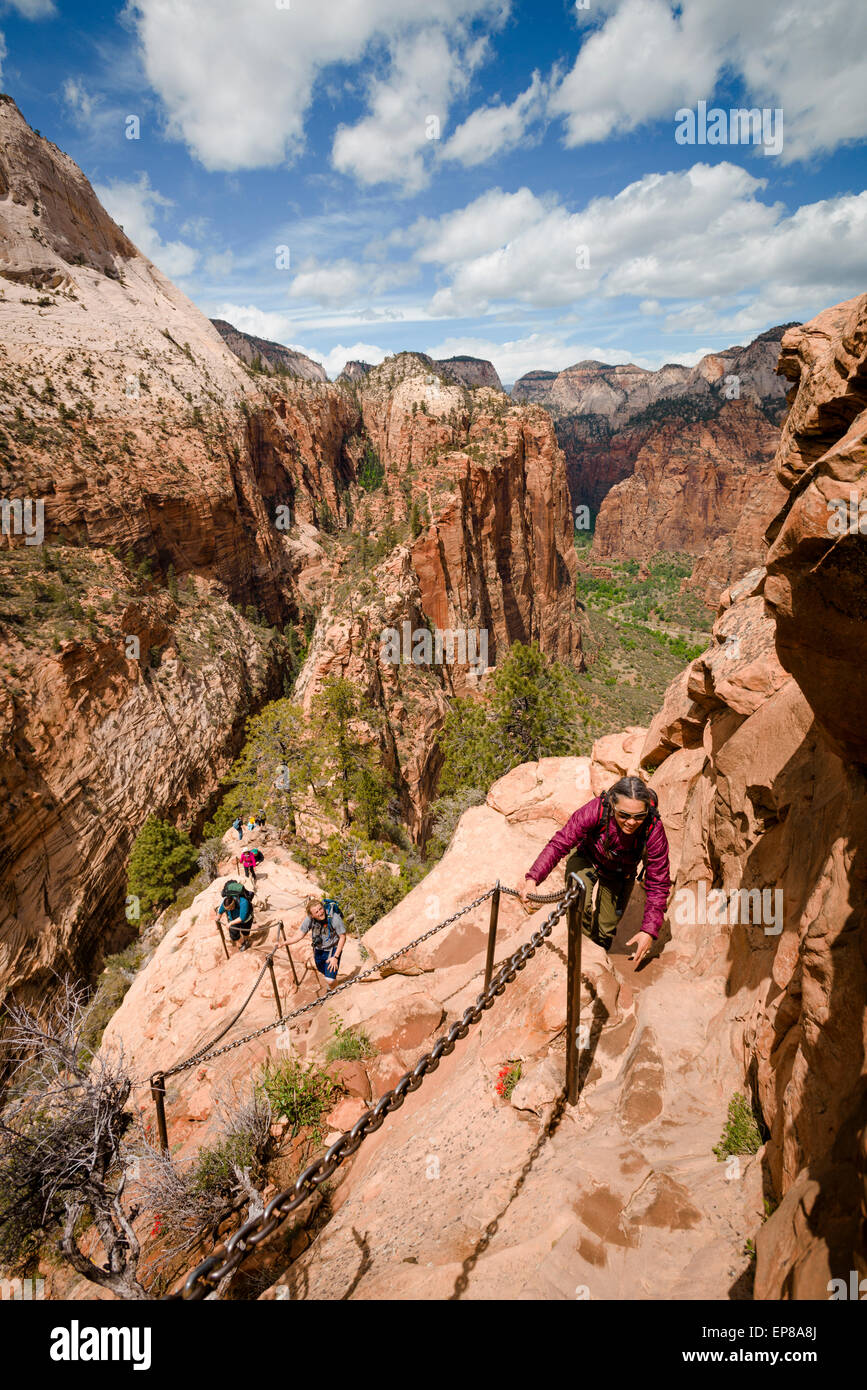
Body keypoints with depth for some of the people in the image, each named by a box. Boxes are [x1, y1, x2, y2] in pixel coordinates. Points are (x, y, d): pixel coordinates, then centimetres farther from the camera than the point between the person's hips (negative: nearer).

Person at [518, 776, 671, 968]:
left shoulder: (654, 830, -34)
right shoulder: (597, 810, -39)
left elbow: (658, 884, -25)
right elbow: (559, 843, -34)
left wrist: (649, 931, -30)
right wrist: (532, 878, -46)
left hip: (620, 873, 2)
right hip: (586, 860, -1)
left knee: (606, 929, 9)